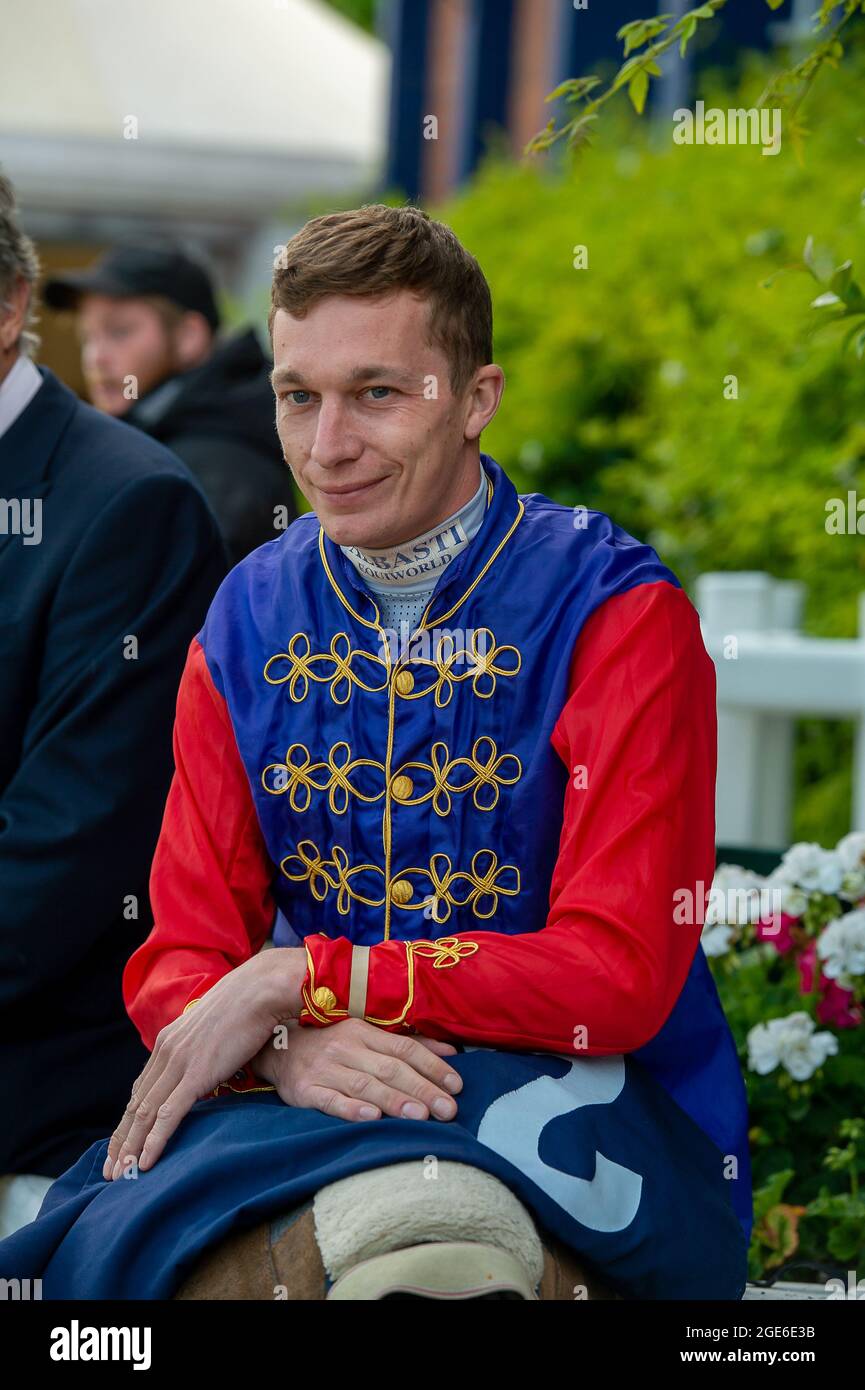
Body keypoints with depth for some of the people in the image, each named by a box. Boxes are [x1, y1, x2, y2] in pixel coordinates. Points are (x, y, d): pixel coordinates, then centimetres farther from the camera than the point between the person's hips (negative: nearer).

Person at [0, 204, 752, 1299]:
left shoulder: (619, 613, -7)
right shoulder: (247, 624, 8)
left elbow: (618, 975, -14)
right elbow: (180, 961, 4)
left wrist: (297, 980, -17)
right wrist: (282, 1049, -21)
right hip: (320, 1087, 4)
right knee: (115, 1234, -28)